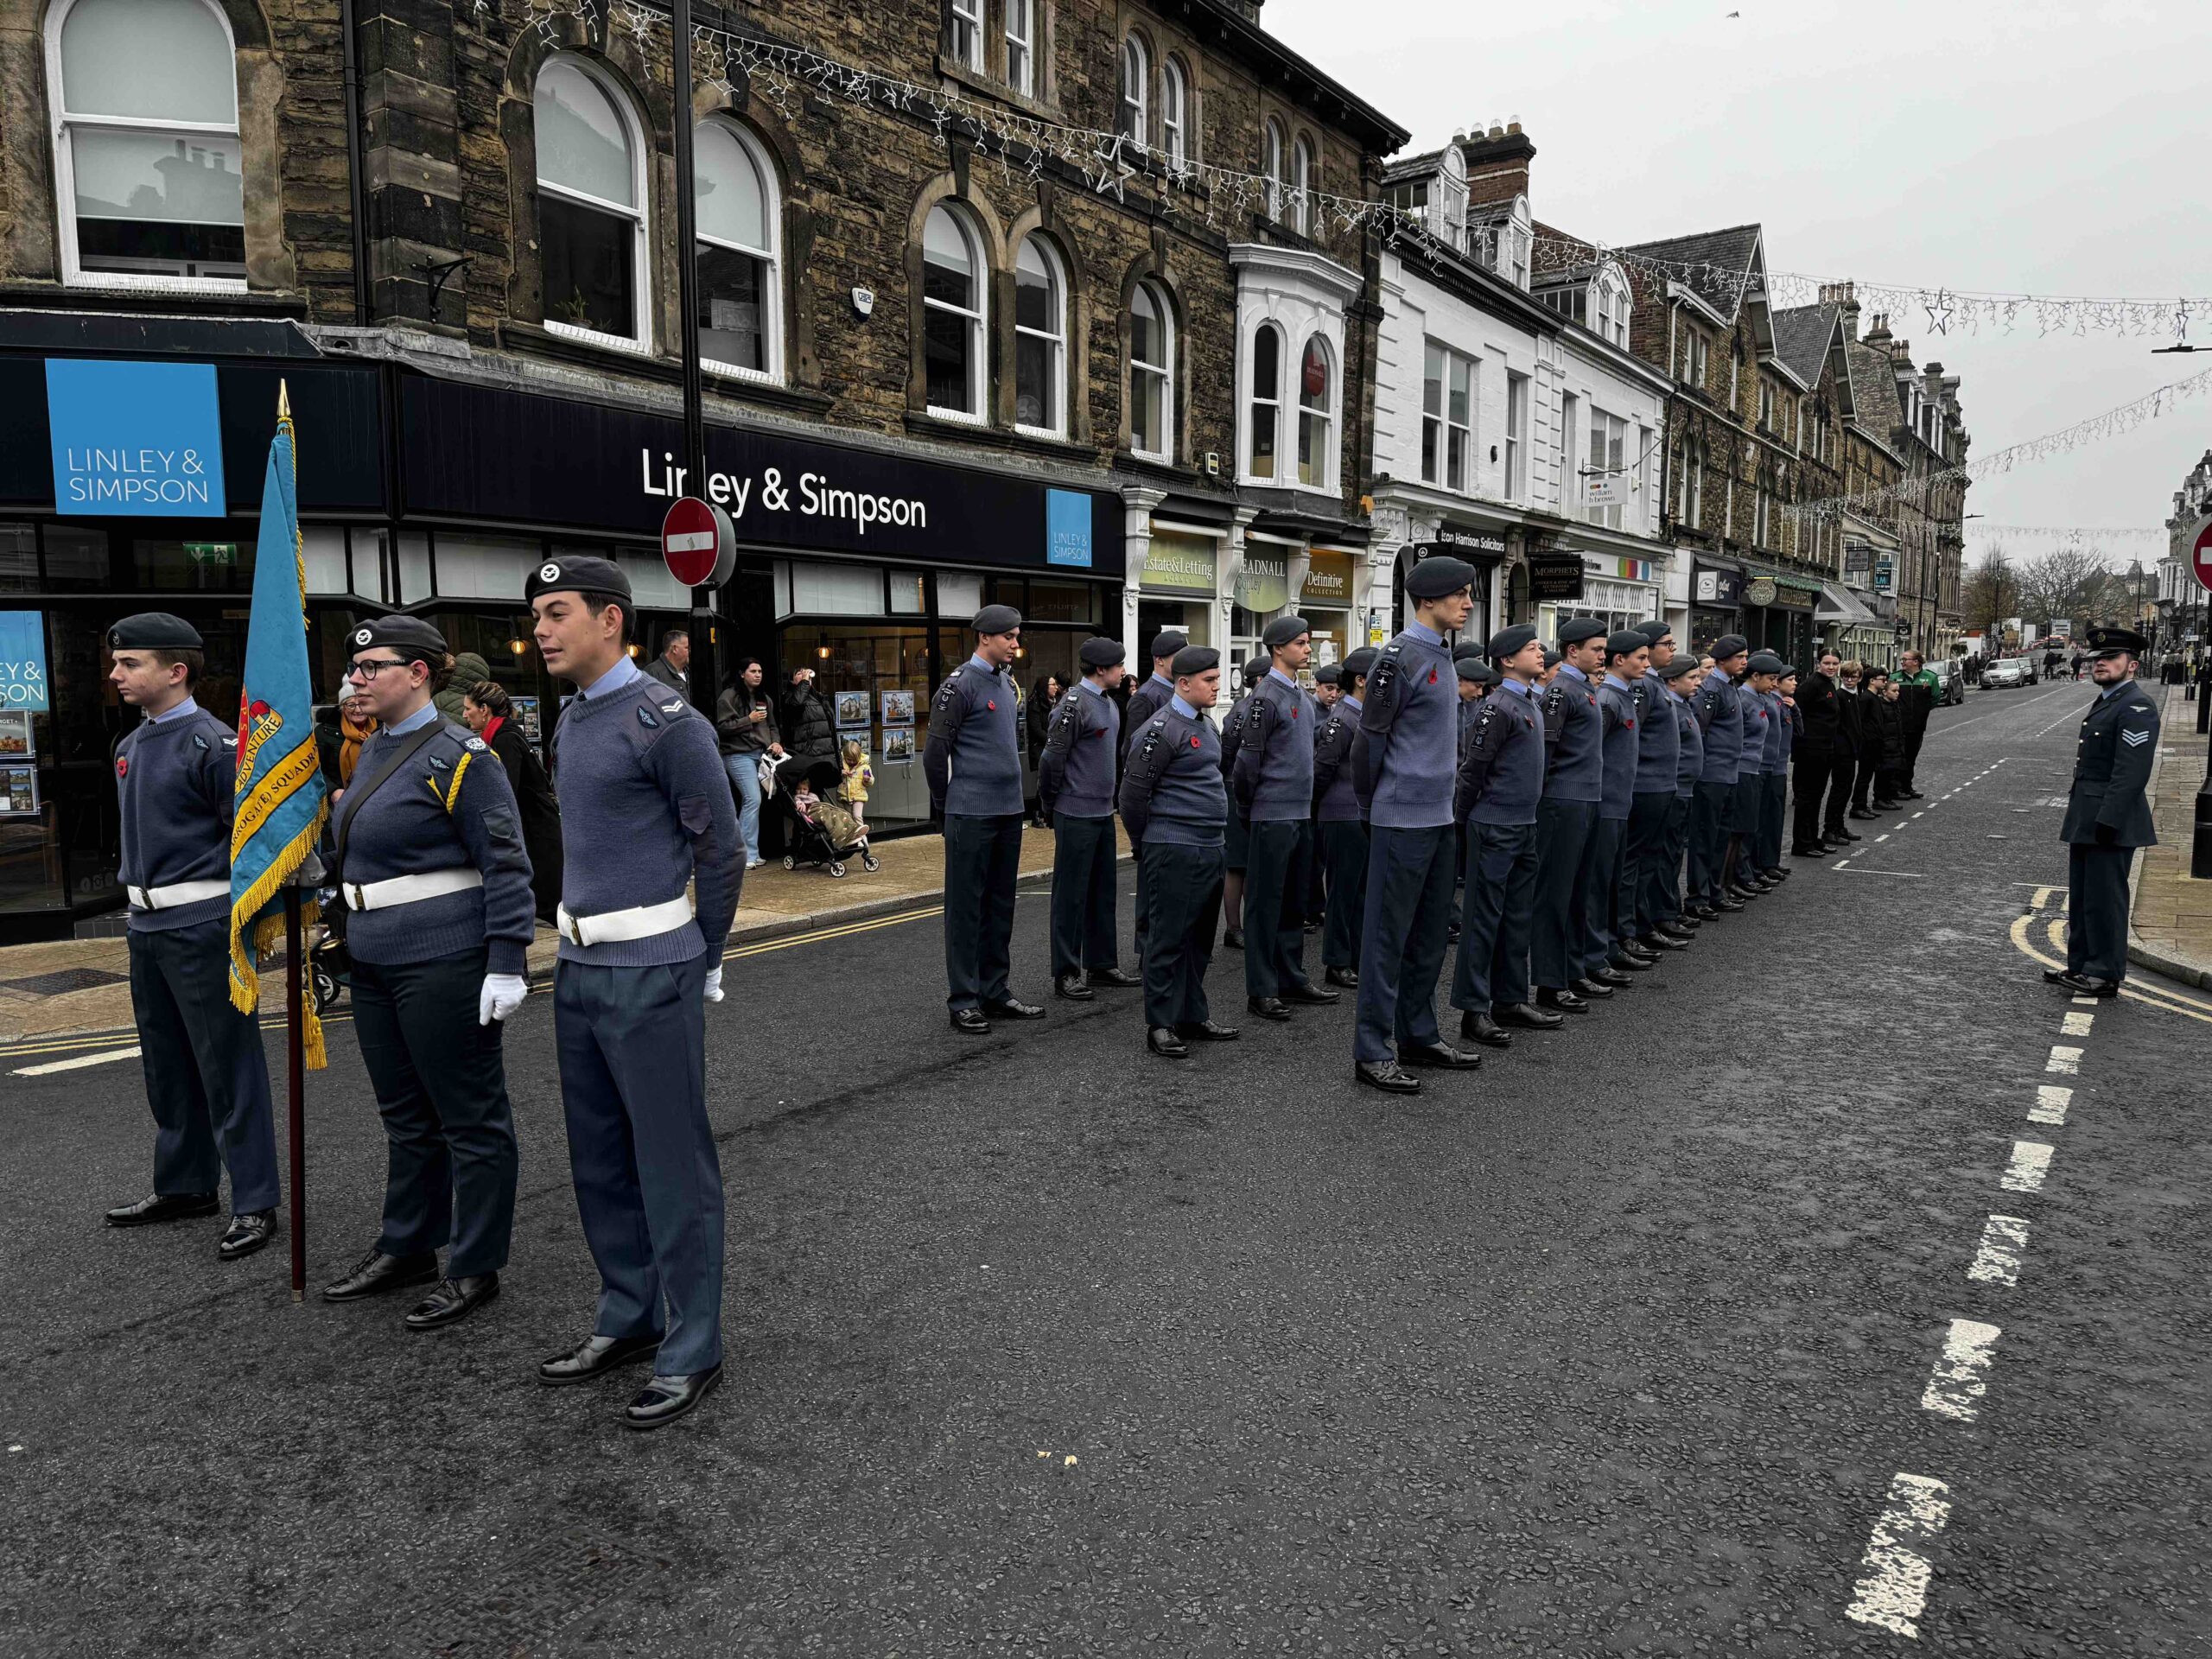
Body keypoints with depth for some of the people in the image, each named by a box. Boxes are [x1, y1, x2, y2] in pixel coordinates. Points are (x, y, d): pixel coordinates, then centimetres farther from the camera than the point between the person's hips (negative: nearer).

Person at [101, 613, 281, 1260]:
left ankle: (254, 1204, 4)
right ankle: (185, 1186, 31)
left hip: (202, 925, -9)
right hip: (146, 924, 9)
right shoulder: (130, 745, 13)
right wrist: (136, 889, 19)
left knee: (227, 1067, -3)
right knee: (166, 1065, 17)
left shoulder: (212, 744, -14)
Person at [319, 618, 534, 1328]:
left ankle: (475, 1269, 13)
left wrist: (507, 965, -21)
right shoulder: (374, 751, 13)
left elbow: (506, 866, -17)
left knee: (470, 1118, 2)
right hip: (376, 964, 9)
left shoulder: (459, 757, -14)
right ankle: (406, 1249, 33)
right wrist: (346, 945, 24)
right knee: (405, 1113, 19)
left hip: (442, 964, -9)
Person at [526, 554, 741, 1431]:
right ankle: (628, 1318, 32)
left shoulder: (666, 721, -14)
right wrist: (577, 947, 17)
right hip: (579, 966, 9)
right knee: (599, 1160, 17)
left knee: (673, 1167, 0)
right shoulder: (570, 721, 12)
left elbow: (721, 852, -11)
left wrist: (701, 966, -3)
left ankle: (692, 1351, 13)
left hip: (649, 973, -9)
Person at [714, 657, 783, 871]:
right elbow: (722, 727, -9)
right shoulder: (729, 697, -4)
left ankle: (742, 851, 13)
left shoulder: (765, 699, 19)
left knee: (749, 801, 7)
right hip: (739, 755, -7)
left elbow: (773, 726, 24)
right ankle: (749, 855, -13)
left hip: (762, 755, 7)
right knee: (753, 799, -17)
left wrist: (776, 742, 5)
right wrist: (749, 720, -13)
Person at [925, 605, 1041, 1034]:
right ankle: (964, 1000, 7)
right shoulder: (960, 684, -11)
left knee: (1000, 906, 13)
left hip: (1009, 811, 8)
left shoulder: (1007, 682, 14)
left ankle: (995, 991, 22)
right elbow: (935, 752, -12)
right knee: (966, 907, 0)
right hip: (971, 816, -8)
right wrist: (945, 805, -4)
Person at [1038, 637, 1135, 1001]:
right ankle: (1066, 974, 6)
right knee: (1071, 893, -1)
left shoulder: (1109, 704, 13)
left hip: (1103, 813, 9)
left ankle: (1102, 963, 25)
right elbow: (1052, 759, -16)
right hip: (1076, 816, -9)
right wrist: (1050, 806, -8)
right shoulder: (1074, 704, -16)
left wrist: (1109, 796, 17)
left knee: (1102, 891, 14)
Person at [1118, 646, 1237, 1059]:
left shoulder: (1205, 725, 16)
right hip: (1176, 850, -9)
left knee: (1200, 938, 14)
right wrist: (1146, 840, -2)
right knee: (1169, 939, -3)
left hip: (1210, 847, 9)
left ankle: (1193, 1016, 25)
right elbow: (1133, 791, -13)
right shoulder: (1162, 730, -13)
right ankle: (1160, 1025, 5)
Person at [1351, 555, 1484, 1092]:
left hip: (1439, 818, 9)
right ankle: (1371, 1052, 4)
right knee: (1388, 936, -3)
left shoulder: (1440, 657, 15)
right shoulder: (1401, 657, -14)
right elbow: (1371, 737, -13)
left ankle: (1418, 1036, 26)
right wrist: (1370, 808, -6)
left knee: (1430, 934, 15)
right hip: (1403, 820, -9)